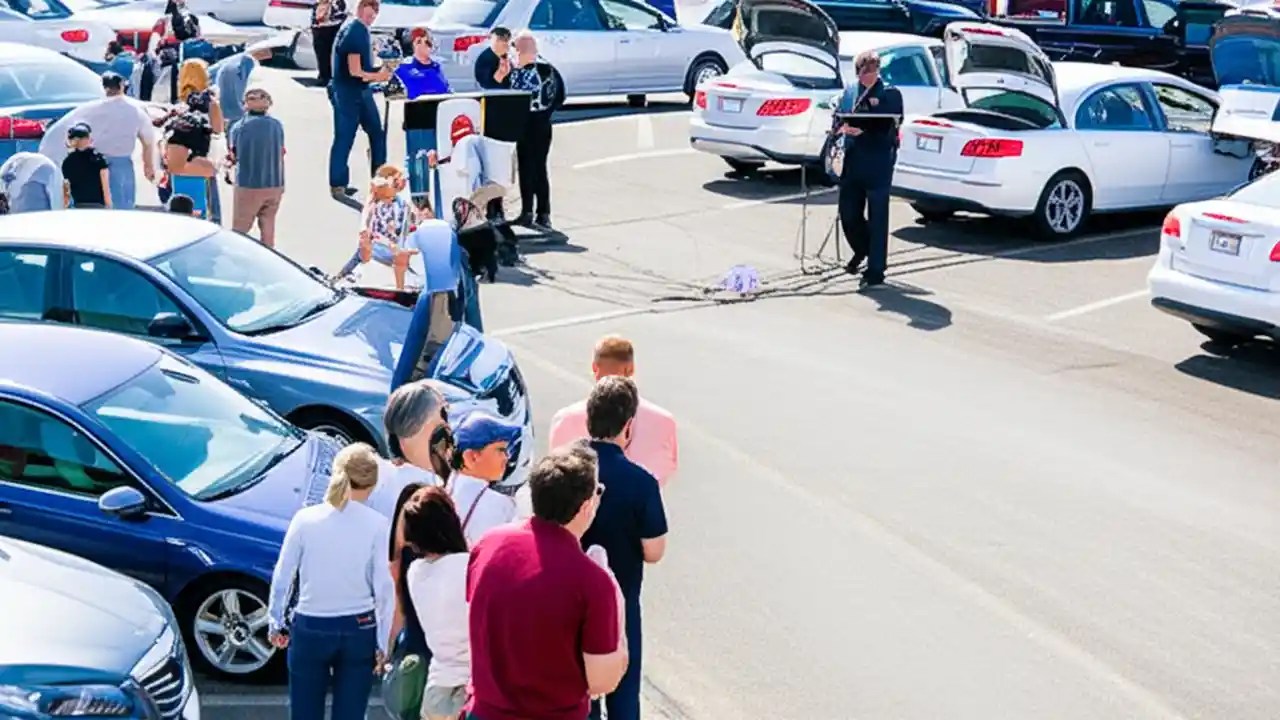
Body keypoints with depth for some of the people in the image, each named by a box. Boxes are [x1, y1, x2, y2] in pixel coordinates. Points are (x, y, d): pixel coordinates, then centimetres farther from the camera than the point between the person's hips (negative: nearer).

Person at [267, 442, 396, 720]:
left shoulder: (305, 518, -4)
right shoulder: (378, 525, -7)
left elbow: (282, 576, 0)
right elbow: (385, 588, -6)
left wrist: (275, 623, 13)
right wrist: (382, 643, 1)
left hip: (310, 629, 1)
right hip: (359, 630, 0)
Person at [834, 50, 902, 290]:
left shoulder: (890, 93, -3)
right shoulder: (849, 92, 13)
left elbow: (892, 126, -11)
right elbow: (838, 119, 13)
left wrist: (864, 130, -24)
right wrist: (842, 128, -10)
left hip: (878, 161, -5)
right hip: (853, 160, 5)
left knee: (877, 217, 0)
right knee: (848, 212, 7)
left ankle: (875, 271, 7)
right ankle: (862, 250, 37)